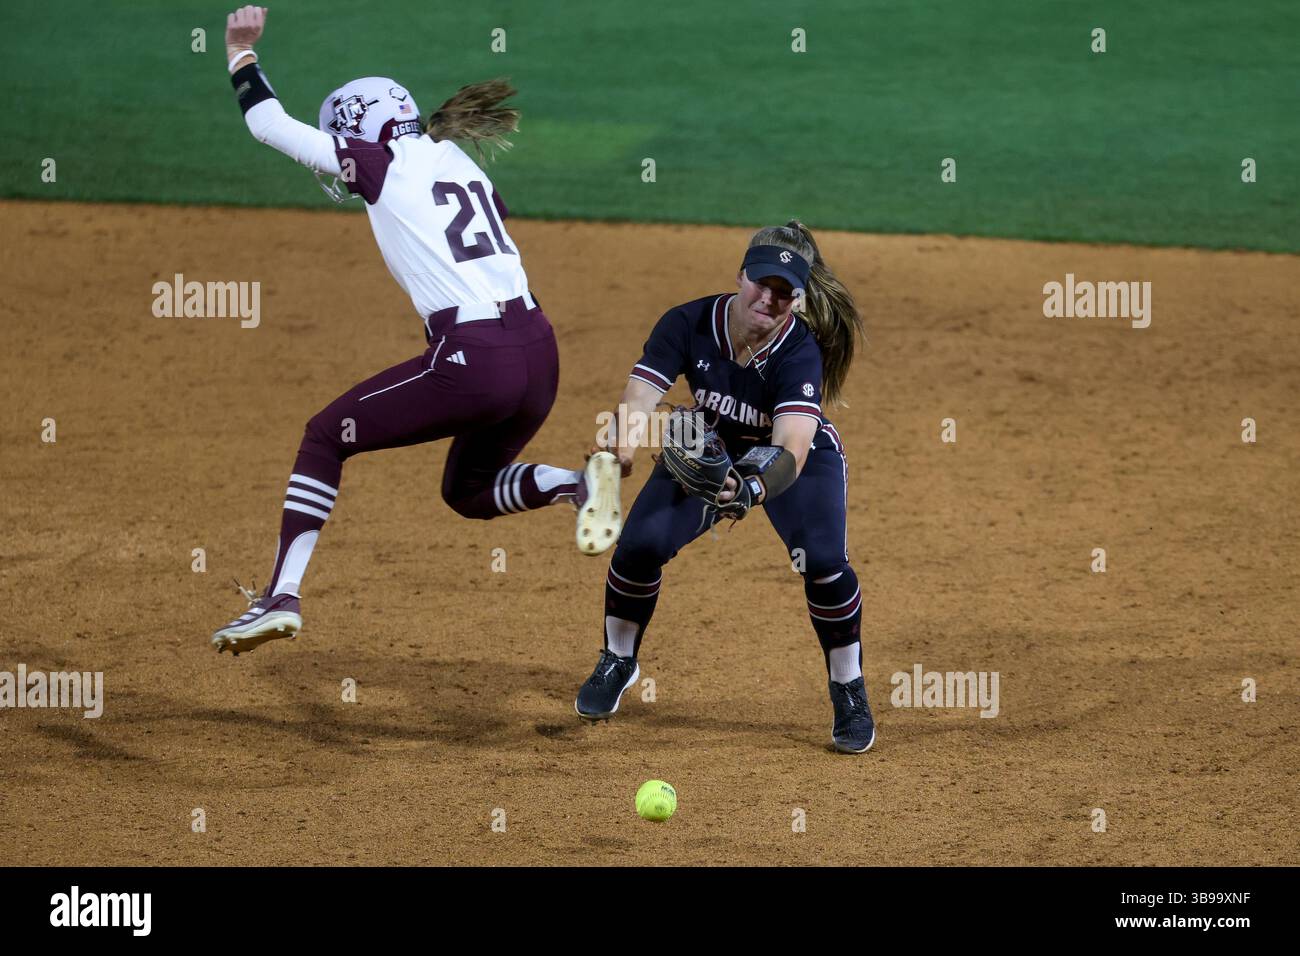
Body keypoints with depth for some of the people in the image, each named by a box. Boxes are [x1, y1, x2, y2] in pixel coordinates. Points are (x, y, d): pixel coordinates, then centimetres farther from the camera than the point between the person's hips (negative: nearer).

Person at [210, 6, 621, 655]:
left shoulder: (382, 163, 2)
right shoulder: (459, 163, 21)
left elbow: (269, 125, 9)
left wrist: (241, 54, 24)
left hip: (473, 359, -7)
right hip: (539, 352, 7)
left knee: (324, 437, 10)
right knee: (467, 492, 26)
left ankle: (283, 596, 1)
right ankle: (581, 483, -1)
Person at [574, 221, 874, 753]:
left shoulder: (801, 352, -35)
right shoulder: (688, 325, -28)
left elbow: (792, 450, -48)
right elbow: (637, 403, -35)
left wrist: (753, 489, -69)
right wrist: (618, 443, -58)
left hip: (798, 457, -2)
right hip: (711, 449, 3)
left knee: (822, 559, -25)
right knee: (640, 543, -15)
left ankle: (849, 693, -1)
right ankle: (617, 663, 15)